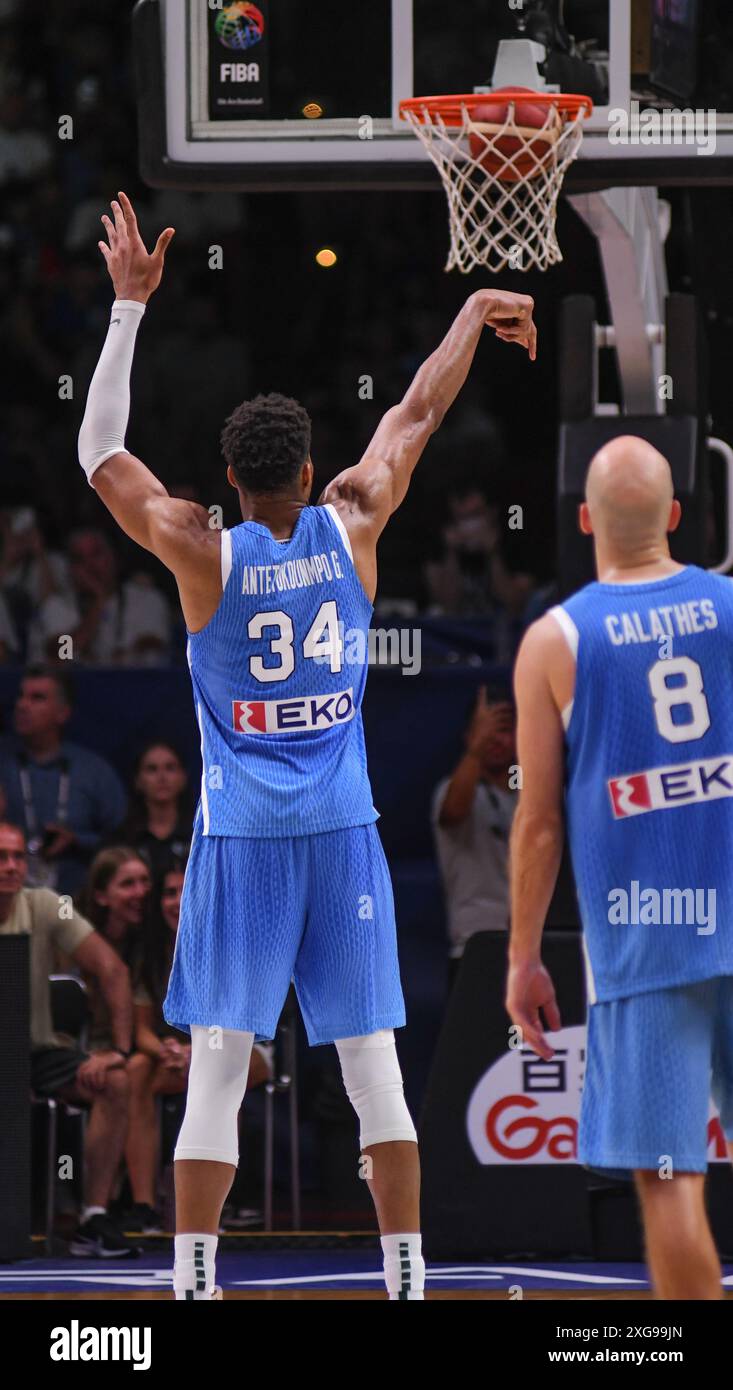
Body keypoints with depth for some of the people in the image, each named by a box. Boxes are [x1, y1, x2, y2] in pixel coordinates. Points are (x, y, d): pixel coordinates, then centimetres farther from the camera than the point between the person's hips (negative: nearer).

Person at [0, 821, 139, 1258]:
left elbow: (112, 970, -6)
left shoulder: (46, 908, -4)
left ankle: (95, 1221, -18)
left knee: (115, 1082, -23)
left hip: (38, 1052, 3)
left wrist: (119, 1051, -16)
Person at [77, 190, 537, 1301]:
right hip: (343, 835, 2)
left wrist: (129, 305, 0)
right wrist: (476, 311, 26)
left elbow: (100, 452, -1)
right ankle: (407, 1280, 3)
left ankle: (193, 1288, -7)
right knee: (374, 1071, 5)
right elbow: (417, 414, 12)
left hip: (240, 840, -2)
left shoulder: (206, 554, -9)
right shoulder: (352, 528, -2)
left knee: (216, 1074, -3)